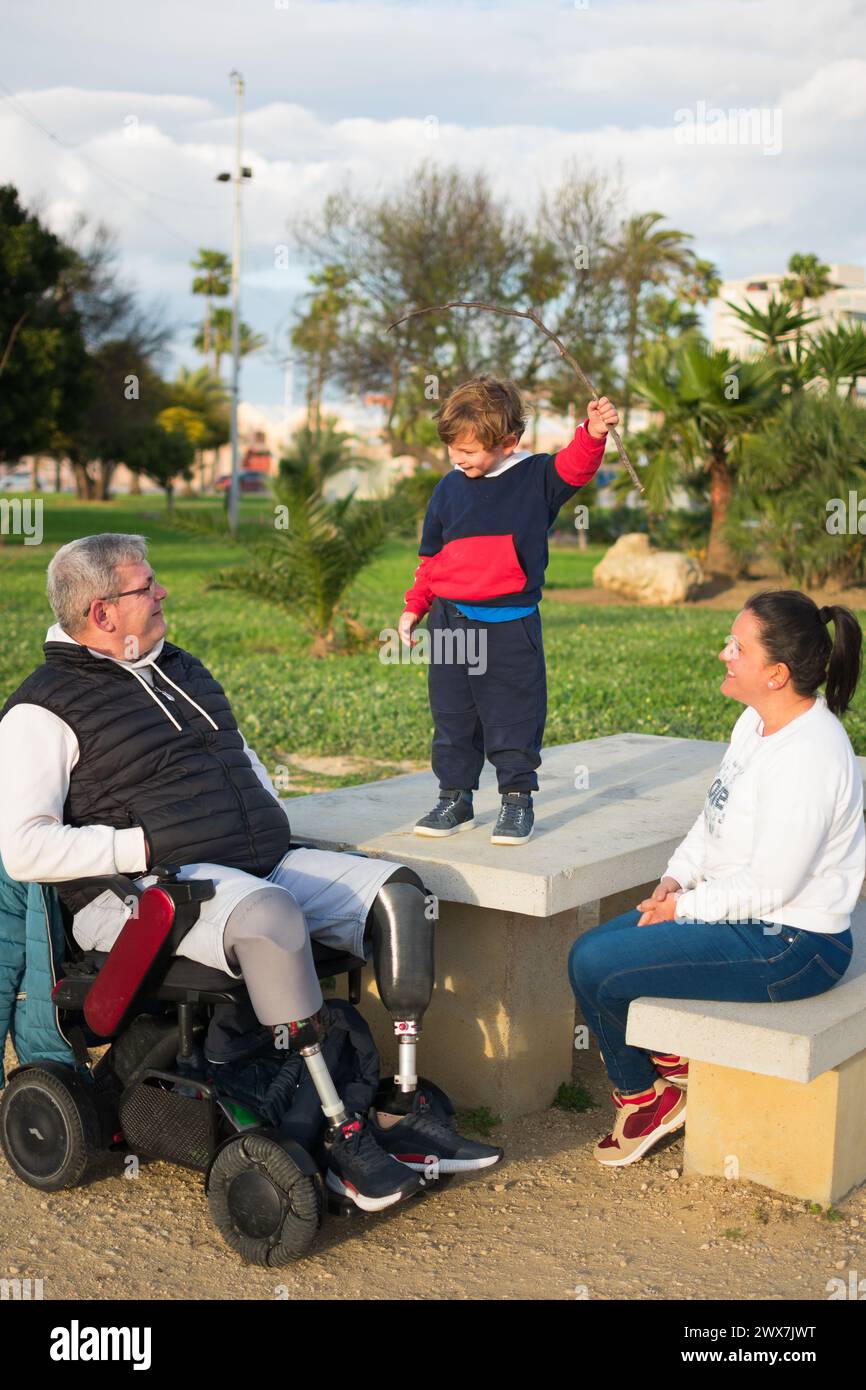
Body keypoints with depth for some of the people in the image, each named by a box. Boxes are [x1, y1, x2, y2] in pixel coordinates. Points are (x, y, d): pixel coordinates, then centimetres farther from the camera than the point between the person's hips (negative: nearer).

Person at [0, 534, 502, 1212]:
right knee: (270, 913, -39)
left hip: (257, 865, 8)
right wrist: (145, 846, -16)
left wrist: (275, 824, 14)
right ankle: (342, 1135, -33)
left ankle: (407, 1108, -16)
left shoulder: (183, 670, 22)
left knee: (397, 890, -12)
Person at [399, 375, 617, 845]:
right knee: (452, 717, 11)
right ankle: (454, 798, 22)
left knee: (514, 719, 2)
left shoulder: (535, 477, -1)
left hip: (510, 626, -4)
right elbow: (431, 556, 15)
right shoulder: (450, 488, 8)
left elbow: (575, 468, -17)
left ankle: (517, 800, 14)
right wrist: (414, 607, 14)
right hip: (450, 622, 4)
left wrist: (592, 433, -36)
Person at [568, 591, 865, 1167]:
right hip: (740, 913, 10)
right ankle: (672, 1064, 17)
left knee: (595, 967, -14)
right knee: (591, 948, 6)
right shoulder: (757, 721, 4)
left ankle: (644, 1097, 11)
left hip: (787, 946, -10)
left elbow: (769, 886, -25)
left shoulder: (807, 757, -26)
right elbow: (714, 819, 14)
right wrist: (677, 877, -1)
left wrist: (687, 908, -13)